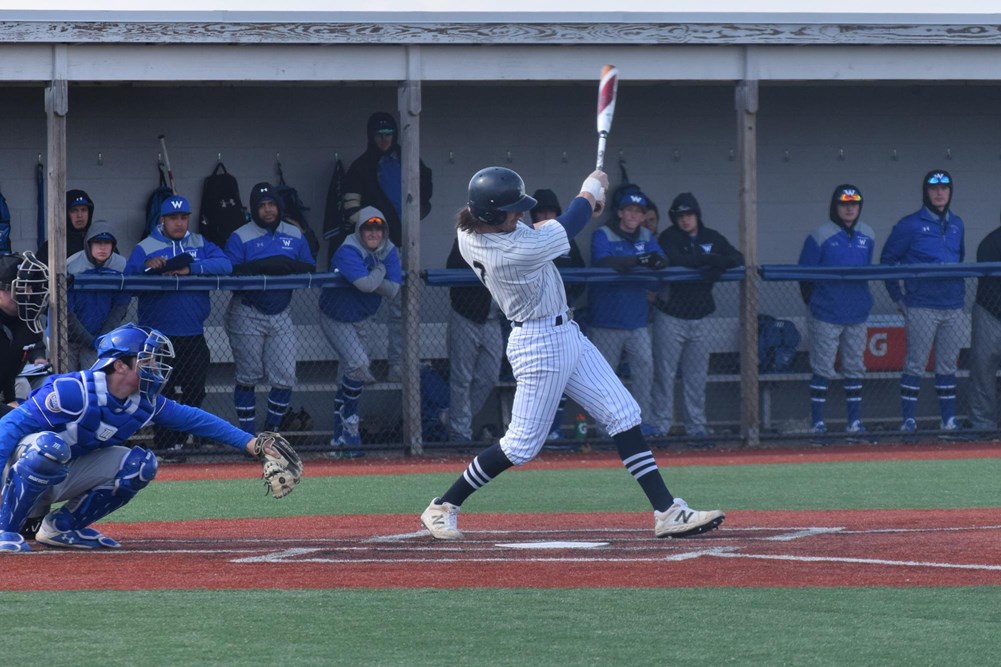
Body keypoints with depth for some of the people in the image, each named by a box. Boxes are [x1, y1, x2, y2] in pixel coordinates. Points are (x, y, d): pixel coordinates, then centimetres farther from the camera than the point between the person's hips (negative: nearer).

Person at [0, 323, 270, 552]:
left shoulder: (145, 403, -4)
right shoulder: (73, 391, -27)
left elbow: (193, 419, 5)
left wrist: (248, 442, 0)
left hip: (69, 476, 7)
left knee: (141, 464, -7)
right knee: (51, 445, -40)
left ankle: (61, 527, 2)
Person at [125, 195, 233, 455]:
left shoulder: (200, 244, 10)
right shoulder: (144, 248, 3)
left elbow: (225, 265, -6)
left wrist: (190, 268, -19)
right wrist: (147, 266, -29)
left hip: (193, 335, 3)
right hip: (158, 334, -3)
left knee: (195, 389, 6)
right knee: (163, 392, -5)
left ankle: (179, 440, 18)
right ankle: (164, 443, 1)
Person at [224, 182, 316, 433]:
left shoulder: (295, 235, 8)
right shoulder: (240, 237, -6)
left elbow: (310, 269, 3)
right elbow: (230, 272, -17)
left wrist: (288, 266, -17)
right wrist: (264, 266, -27)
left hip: (280, 316, 3)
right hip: (247, 316, -3)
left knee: (285, 379, -2)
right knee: (248, 377, 2)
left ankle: (271, 430, 15)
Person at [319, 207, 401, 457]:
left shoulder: (389, 252, -7)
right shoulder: (349, 251, -27)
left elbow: (392, 290, -15)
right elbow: (366, 283, -39)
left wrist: (373, 279, -28)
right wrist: (380, 271, -20)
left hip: (363, 319, 6)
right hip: (336, 319, -6)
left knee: (349, 375, 10)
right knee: (358, 365, -21)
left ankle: (340, 437, 16)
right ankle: (349, 422, -3)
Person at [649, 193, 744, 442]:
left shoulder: (712, 238, 9)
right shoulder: (669, 237, -3)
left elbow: (738, 259, -1)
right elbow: (674, 260, -22)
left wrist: (718, 267, -21)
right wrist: (710, 259, -19)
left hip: (699, 316, 3)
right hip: (670, 316, -3)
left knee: (697, 375, 4)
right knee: (665, 372, -3)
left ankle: (696, 426, 11)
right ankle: (660, 425, 2)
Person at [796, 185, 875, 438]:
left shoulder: (867, 236, 9)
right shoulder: (821, 236, -8)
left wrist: (863, 303, 12)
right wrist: (814, 303, -1)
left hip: (857, 316, 5)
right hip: (826, 318, -5)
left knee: (855, 369, 9)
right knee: (822, 370, -4)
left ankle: (854, 421, 15)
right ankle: (817, 423, 0)